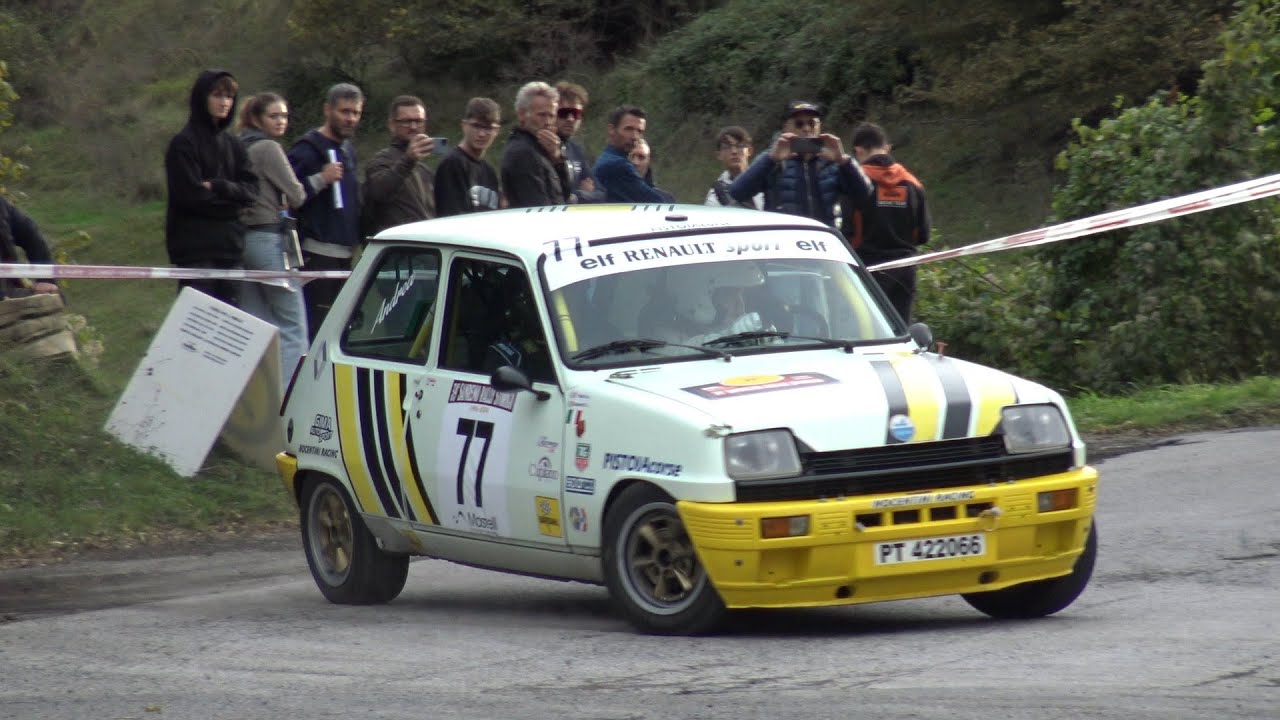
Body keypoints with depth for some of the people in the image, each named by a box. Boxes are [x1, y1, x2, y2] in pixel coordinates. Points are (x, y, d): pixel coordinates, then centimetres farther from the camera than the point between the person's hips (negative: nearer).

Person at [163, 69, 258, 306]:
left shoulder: (232, 144, 16)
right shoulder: (184, 143, -4)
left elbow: (251, 190, 5)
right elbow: (190, 195, -13)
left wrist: (217, 187, -11)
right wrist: (231, 195, -3)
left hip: (229, 246, 6)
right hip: (195, 248, -6)